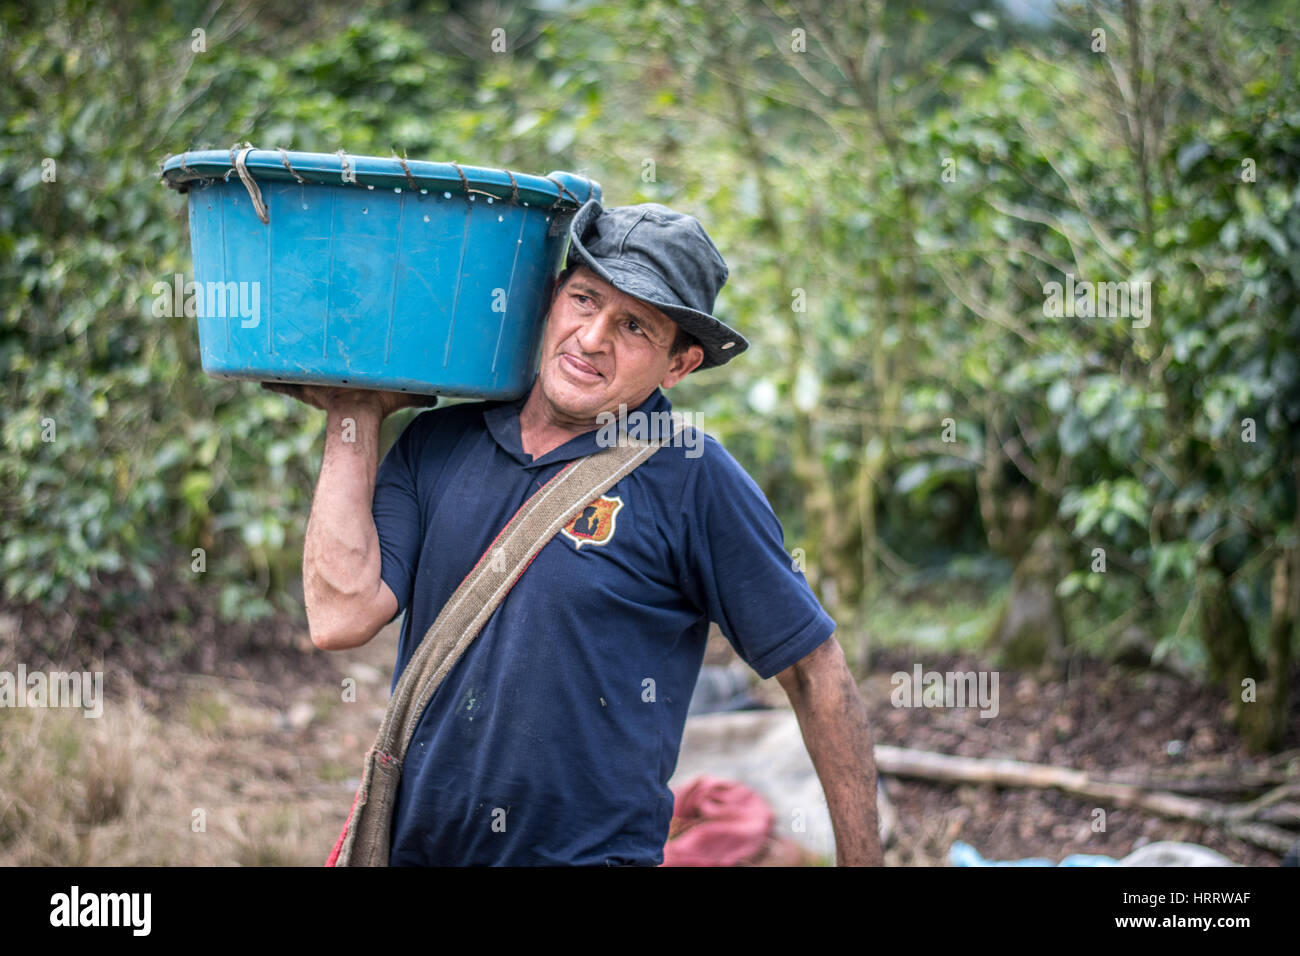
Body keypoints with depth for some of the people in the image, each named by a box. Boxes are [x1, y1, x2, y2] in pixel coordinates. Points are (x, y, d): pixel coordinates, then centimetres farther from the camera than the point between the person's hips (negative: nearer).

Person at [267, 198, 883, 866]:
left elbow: (814, 671, -5)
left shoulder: (692, 477, -9)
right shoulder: (435, 442, 1)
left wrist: (861, 860, -6)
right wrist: (355, 414, -5)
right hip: (409, 847, 4)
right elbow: (341, 615, -11)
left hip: (591, 850, -4)